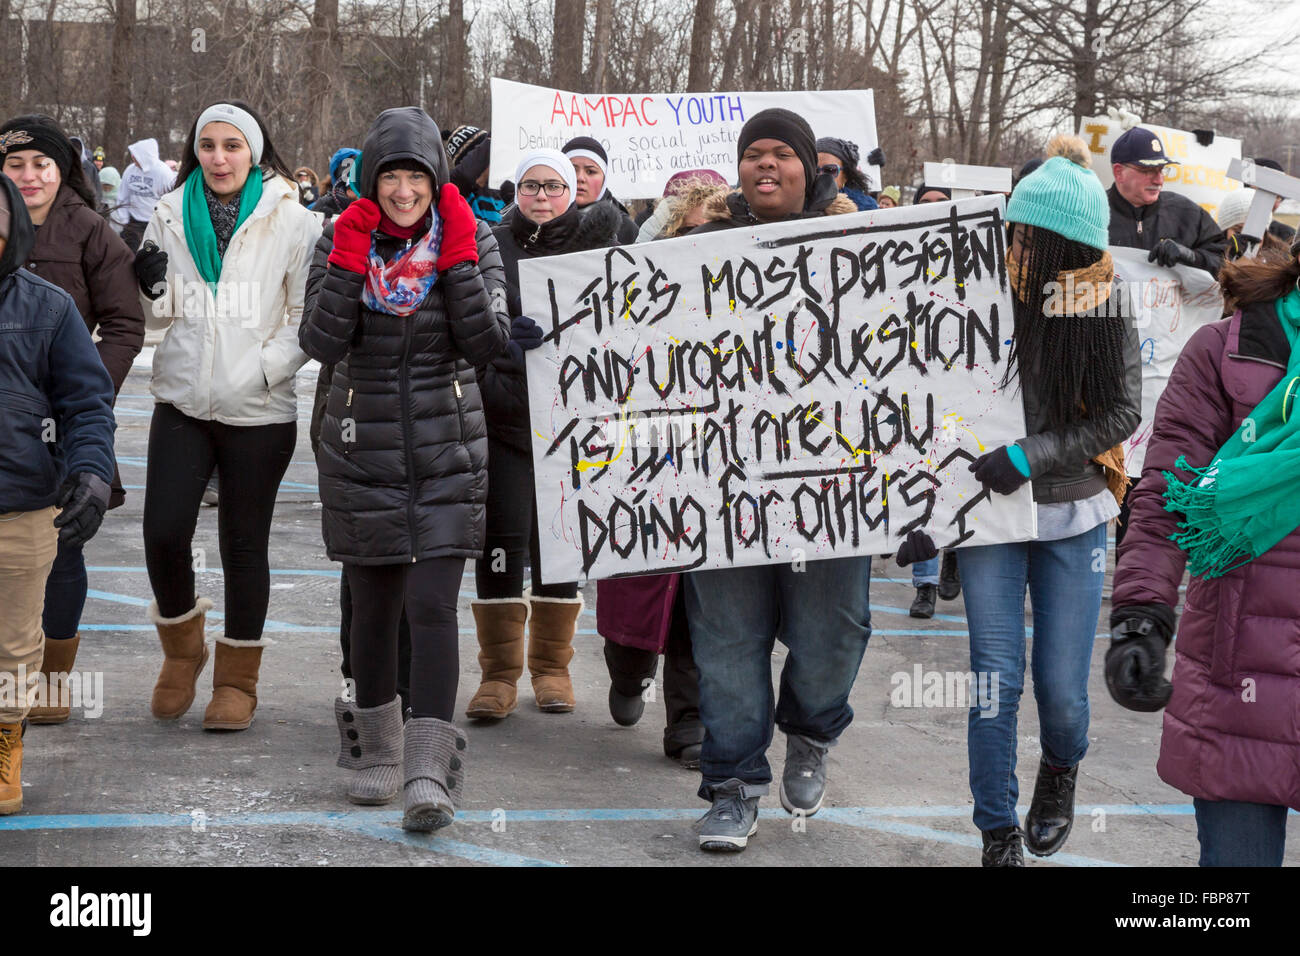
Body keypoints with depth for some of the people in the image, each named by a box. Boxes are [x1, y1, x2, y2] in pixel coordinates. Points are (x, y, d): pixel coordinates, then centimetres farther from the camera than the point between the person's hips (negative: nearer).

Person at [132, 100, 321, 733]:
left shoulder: (291, 220, -3)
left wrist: (263, 368, -15)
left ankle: (237, 679, 20)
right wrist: (148, 287, -9)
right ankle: (182, 646, 19)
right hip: (183, 400, 2)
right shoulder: (171, 215, 7)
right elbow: (157, 316, 13)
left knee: (244, 543, 5)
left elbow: (309, 318, -2)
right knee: (163, 534, -7)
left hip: (259, 410, -2)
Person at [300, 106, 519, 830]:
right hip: (363, 450, 1)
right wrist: (352, 256, -21)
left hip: (446, 452, -1)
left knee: (433, 606, -11)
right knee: (374, 605, 10)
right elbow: (323, 342, -14)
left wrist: (455, 254, -17)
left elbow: (486, 343, -13)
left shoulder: (466, 240, -1)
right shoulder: (346, 240, -1)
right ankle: (377, 753, 27)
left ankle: (429, 772, -12)